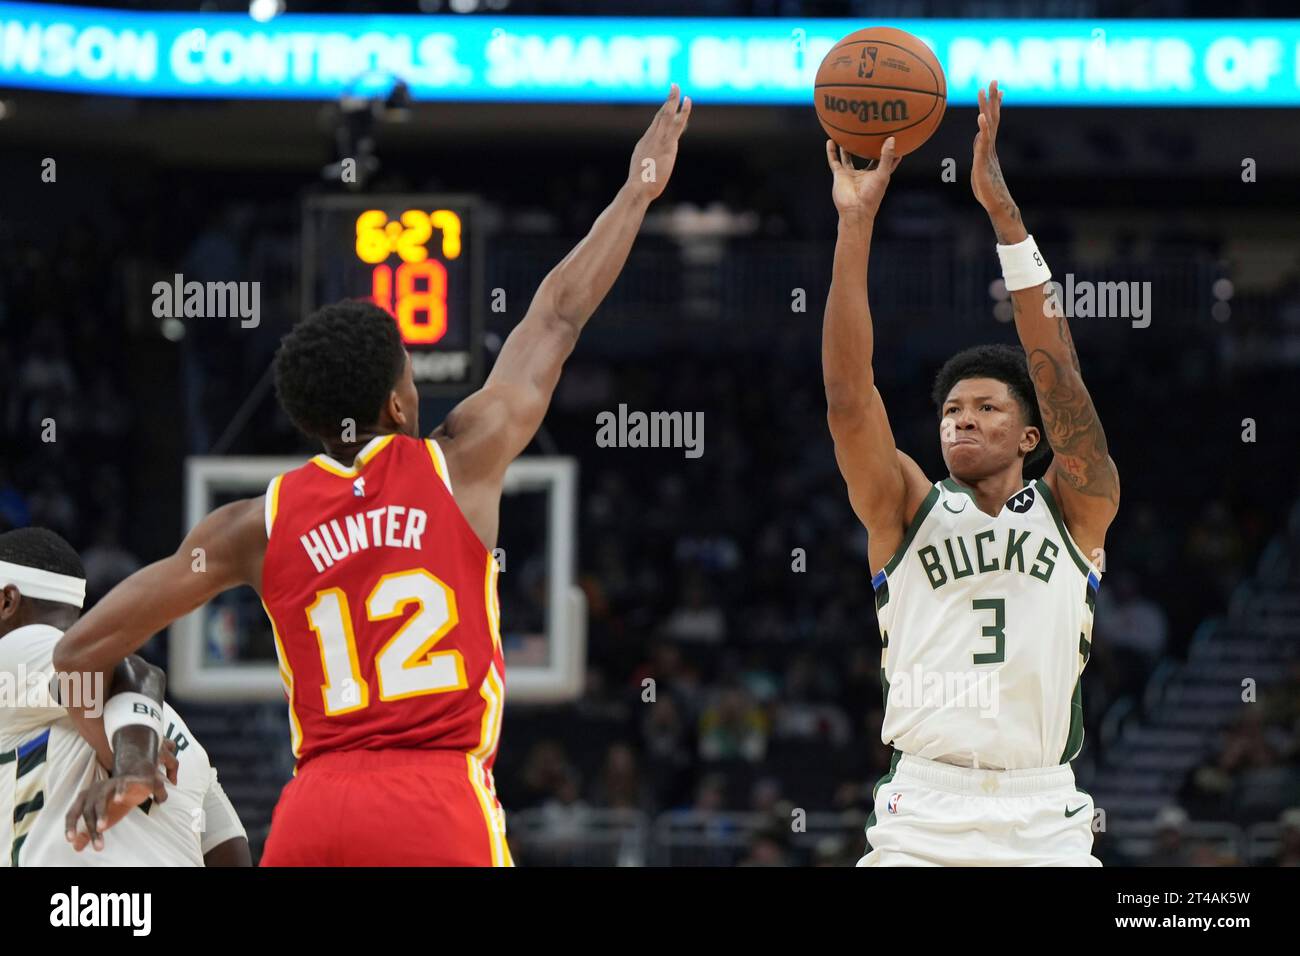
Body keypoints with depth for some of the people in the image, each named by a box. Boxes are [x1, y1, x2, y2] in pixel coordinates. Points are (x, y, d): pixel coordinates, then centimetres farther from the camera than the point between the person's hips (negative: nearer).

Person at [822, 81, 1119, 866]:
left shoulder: (1073, 514, 9)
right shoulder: (908, 512, 11)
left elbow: (1058, 375, -4)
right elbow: (848, 396, -2)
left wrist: (1004, 214, -12)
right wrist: (855, 224, -10)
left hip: (1045, 824, 0)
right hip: (922, 819, 0)